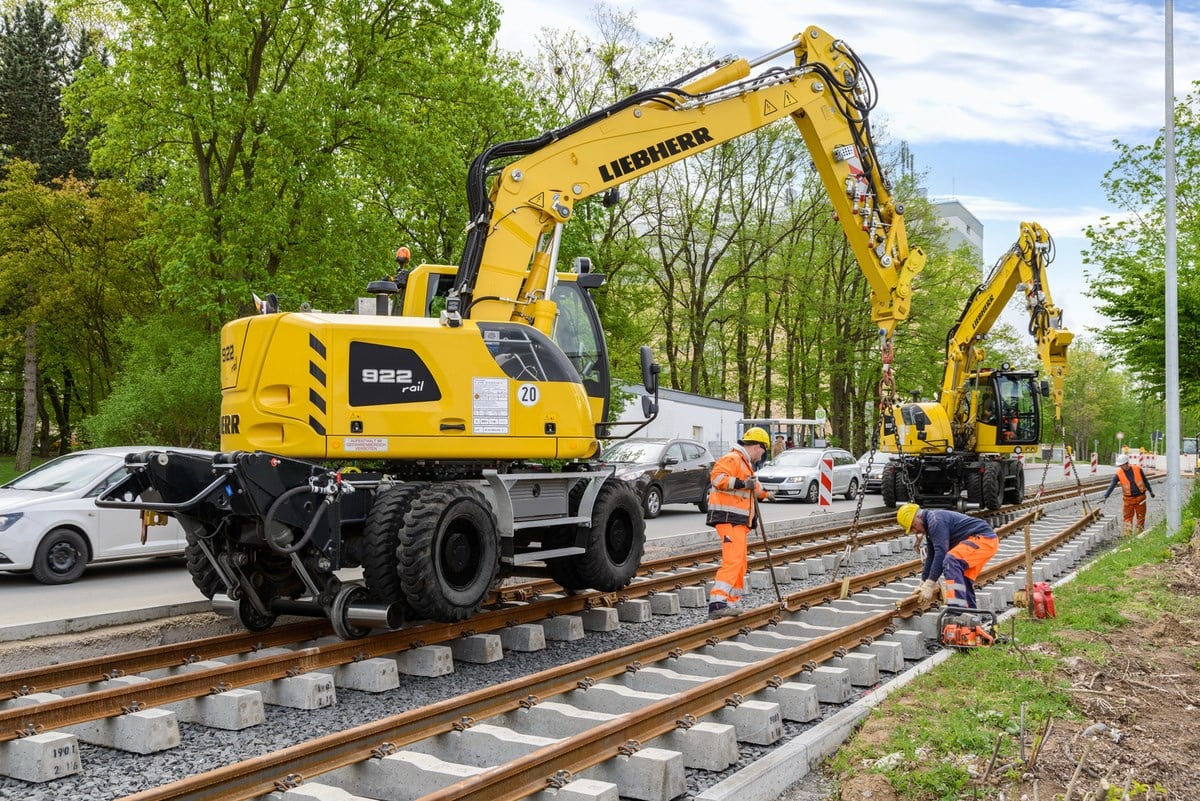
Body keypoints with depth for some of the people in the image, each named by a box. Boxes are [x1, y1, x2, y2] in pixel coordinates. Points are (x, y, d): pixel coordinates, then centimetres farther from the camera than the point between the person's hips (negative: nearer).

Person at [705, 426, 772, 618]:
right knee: (732, 559, -21)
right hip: (729, 518, -11)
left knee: (740, 563, 12)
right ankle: (717, 603, -28)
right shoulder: (732, 459, -9)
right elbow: (717, 477, -26)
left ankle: (731, 603, 17)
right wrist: (741, 483, -31)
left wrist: (763, 493, 60)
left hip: (738, 521, 11)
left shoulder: (745, 463, 26)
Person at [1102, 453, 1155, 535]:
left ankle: (1139, 535, 17)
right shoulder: (1119, 474, -8)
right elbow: (1111, 486, -12)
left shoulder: (1137, 469, -5)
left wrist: (1150, 491, 13)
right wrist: (1105, 496, -21)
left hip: (1140, 497, 1)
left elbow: (1145, 481, 9)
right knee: (1127, 517, -2)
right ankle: (1128, 535, 0)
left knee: (1141, 516, 7)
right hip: (1128, 499, -1)